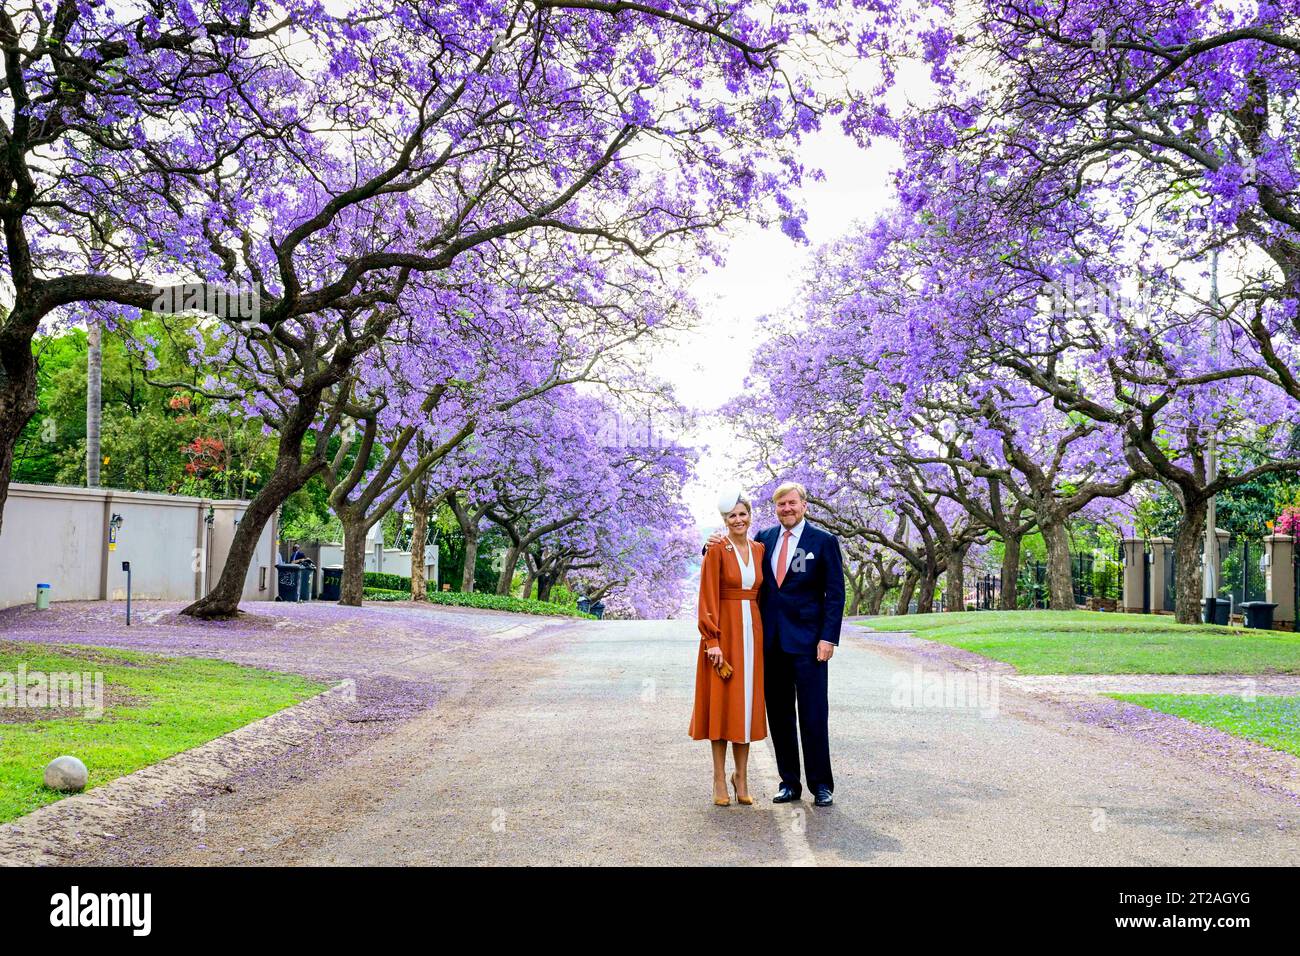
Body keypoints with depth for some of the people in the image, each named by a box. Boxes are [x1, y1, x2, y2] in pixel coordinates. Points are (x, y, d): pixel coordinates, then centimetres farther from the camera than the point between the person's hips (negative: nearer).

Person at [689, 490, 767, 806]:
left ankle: (741, 776, 17)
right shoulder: (717, 550, -5)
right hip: (723, 631, -5)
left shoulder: (759, 550, 9)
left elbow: (763, 592, 12)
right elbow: (708, 598, -9)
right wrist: (712, 640, -15)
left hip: (751, 631, 5)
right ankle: (720, 778, 8)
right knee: (721, 702, 0)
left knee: (747, 702, 8)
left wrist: (761, 634, 5)